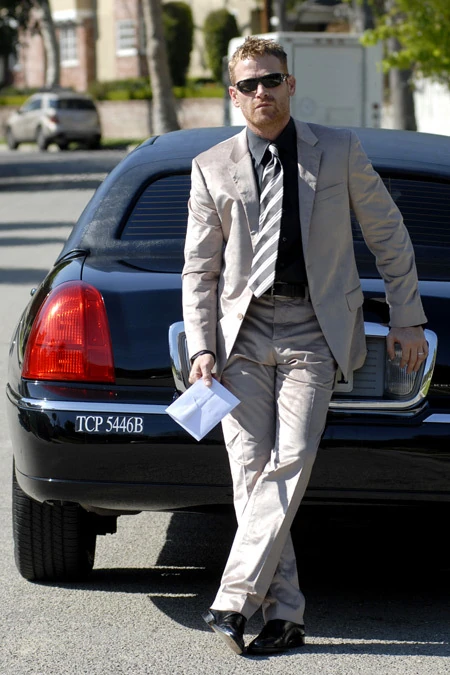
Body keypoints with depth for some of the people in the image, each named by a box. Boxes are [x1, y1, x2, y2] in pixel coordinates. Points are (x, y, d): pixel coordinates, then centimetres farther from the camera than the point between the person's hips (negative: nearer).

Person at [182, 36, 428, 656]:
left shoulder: (340, 151, 6)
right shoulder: (213, 168, 8)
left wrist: (407, 319, 9)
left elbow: (389, 236, 12)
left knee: (290, 463, -15)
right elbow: (199, 268, 9)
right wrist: (201, 347, -1)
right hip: (243, 330, 2)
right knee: (251, 468, -3)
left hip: (313, 330, -1)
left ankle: (234, 599, -14)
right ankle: (284, 612, 3)